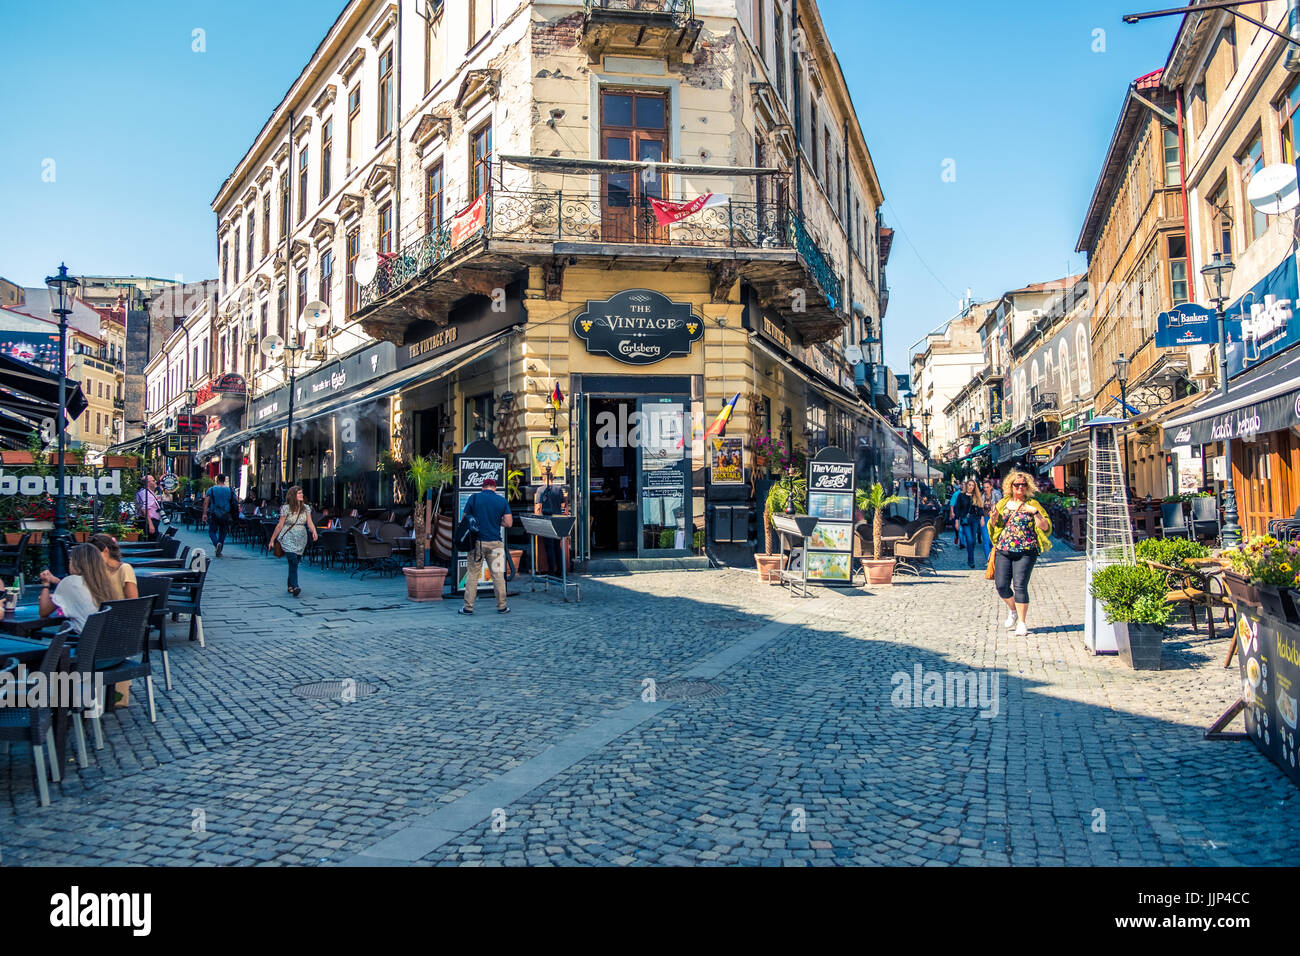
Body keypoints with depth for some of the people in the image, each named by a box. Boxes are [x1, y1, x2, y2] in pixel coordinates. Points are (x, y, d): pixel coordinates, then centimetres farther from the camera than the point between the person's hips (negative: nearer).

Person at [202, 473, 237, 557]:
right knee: (222, 533, 10)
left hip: (214, 514, -1)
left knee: (212, 531, 8)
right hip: (225, 515, 2)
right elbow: (235, 503, 4)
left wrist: (204, 514, -11)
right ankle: (219, 551, 10)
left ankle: (217, 544, -20)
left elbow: (206, 502, -9)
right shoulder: (230, 490, 3)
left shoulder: (211, 489, -1)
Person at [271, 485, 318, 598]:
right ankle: (295, 587, -23)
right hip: (288, 539, -4)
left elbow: (310, 523, 0)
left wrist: (314, 532, -20)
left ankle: (290, 586, 23)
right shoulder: (286, 508, -6)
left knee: (294, 563, 8)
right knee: (293, 562, -17)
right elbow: (280, 525, -1)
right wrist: (272, 539, 1)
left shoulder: (306, 508, 6)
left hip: (301, 541, 4)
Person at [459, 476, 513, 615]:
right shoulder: (502, 501, 1)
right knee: (498, 575, 8)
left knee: (472, 574, 6)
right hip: (495, 542, 0)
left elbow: (464, 519, 4)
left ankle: (468, 607, 6)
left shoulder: (474, 498, 1)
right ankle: (501, 606, 12)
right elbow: (509, 523, -2)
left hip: (477, 542, 0)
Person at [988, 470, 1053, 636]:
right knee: (1001, 585, 0)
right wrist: (994, 518, 1)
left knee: (1020, 586, -8)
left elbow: (1045, 527, -4)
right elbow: (995, 525, 23)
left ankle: (1021, 623, 3)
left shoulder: (1032, 504, 2)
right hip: (1003, 551, 4)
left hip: (1025, 552, -4)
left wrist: (1036, 513, -18)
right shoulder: (1003, 503, 13)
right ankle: (1012, 609, 30)